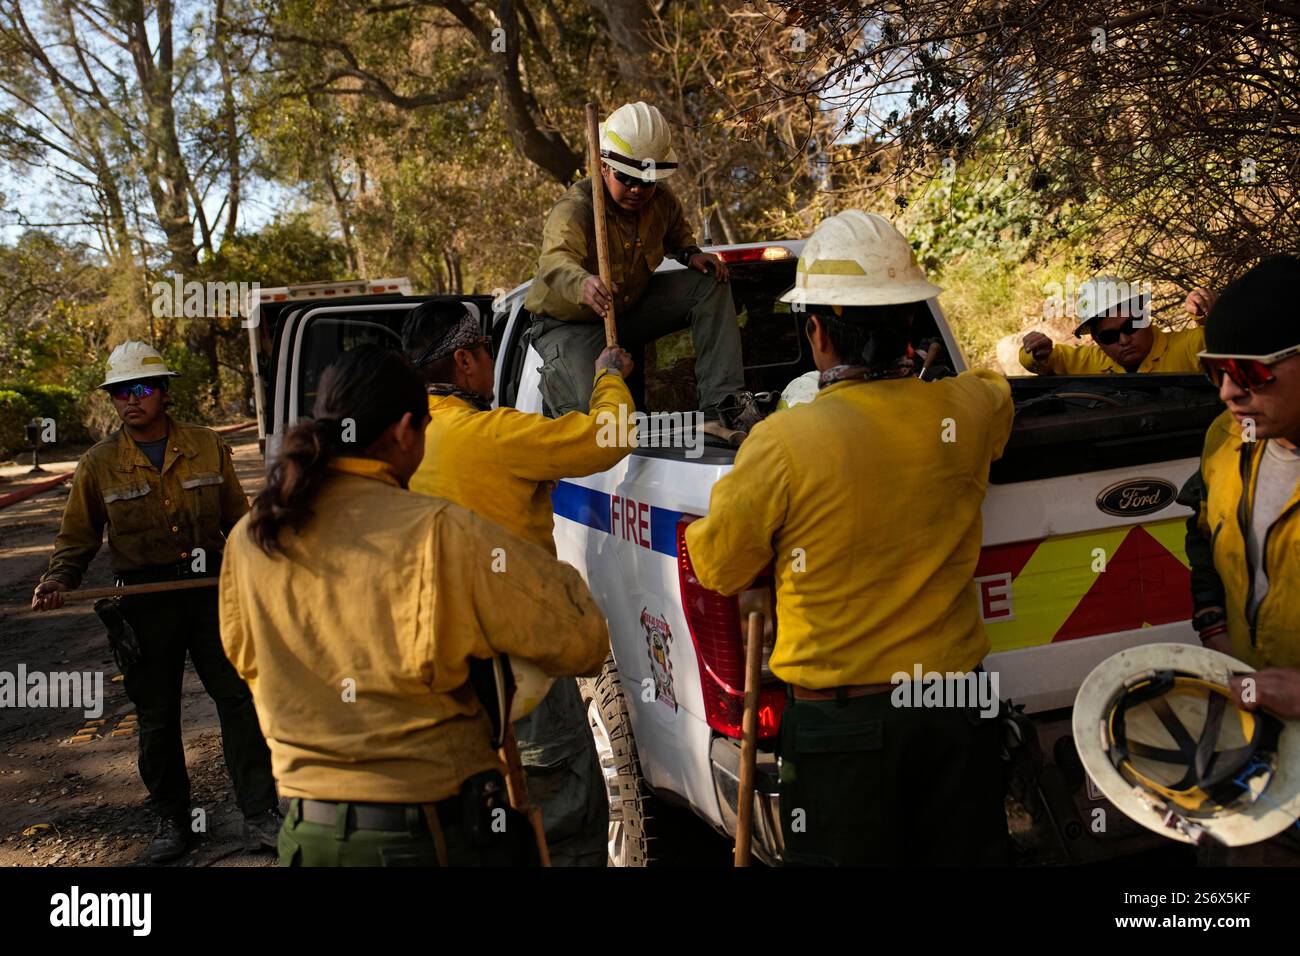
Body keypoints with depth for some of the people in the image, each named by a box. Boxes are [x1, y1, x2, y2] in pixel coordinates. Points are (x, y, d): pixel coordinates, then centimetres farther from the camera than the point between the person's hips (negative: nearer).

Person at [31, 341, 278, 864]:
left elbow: (237, 518, 13)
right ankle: (171, 818, 24)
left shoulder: (207, 447, 4)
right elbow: (77, 537, 8)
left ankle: (259, 815, 7)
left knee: (239, 698, -2)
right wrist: (58, 580, -8)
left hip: (210, 587, 0)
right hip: (145, 602, 0)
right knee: (157, 715, 8)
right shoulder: (98, 464, 2)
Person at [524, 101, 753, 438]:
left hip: (632, 306, 7)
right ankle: (553, 374, 10)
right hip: (571, 324, -6)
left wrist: (691, 254, -7)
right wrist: (584, 284, -74)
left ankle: (721, 406, -17)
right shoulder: (574, 209, -30)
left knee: (711, 283, -11)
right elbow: (555, 263, -51)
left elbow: (675, 230, 17)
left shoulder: (661, 201, -9)